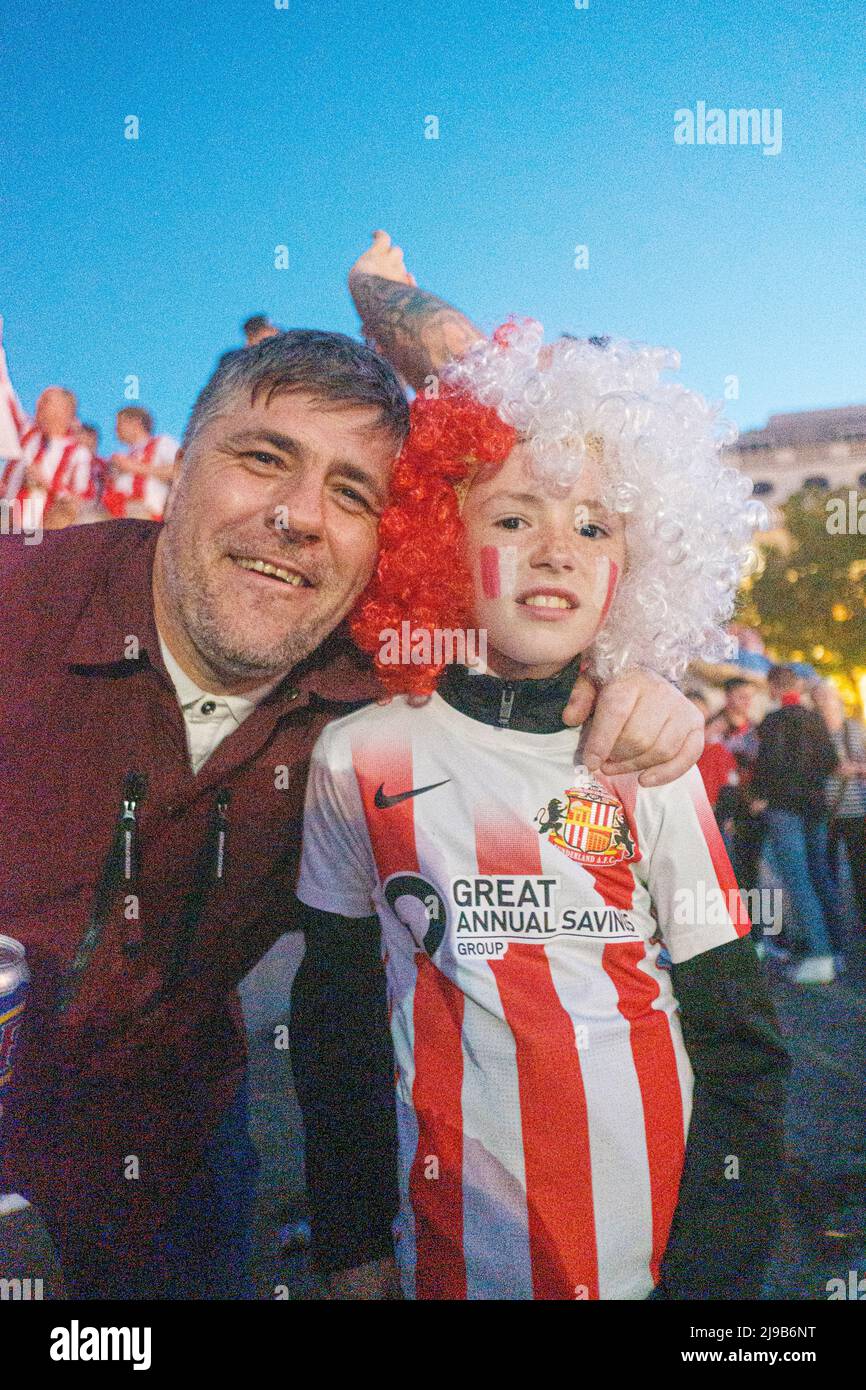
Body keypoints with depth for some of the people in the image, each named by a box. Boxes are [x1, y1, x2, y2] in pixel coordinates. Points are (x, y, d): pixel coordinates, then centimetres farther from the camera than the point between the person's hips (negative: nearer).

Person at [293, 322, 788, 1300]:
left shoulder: (649, 769, -6)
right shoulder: (358, 759, -6)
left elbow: (740, 1048, -3)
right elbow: (333, 1018, 3)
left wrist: (708, 1274, -9)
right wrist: (351, 1244, 4)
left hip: (655, 1243, 1)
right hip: (454, 1246, 0)